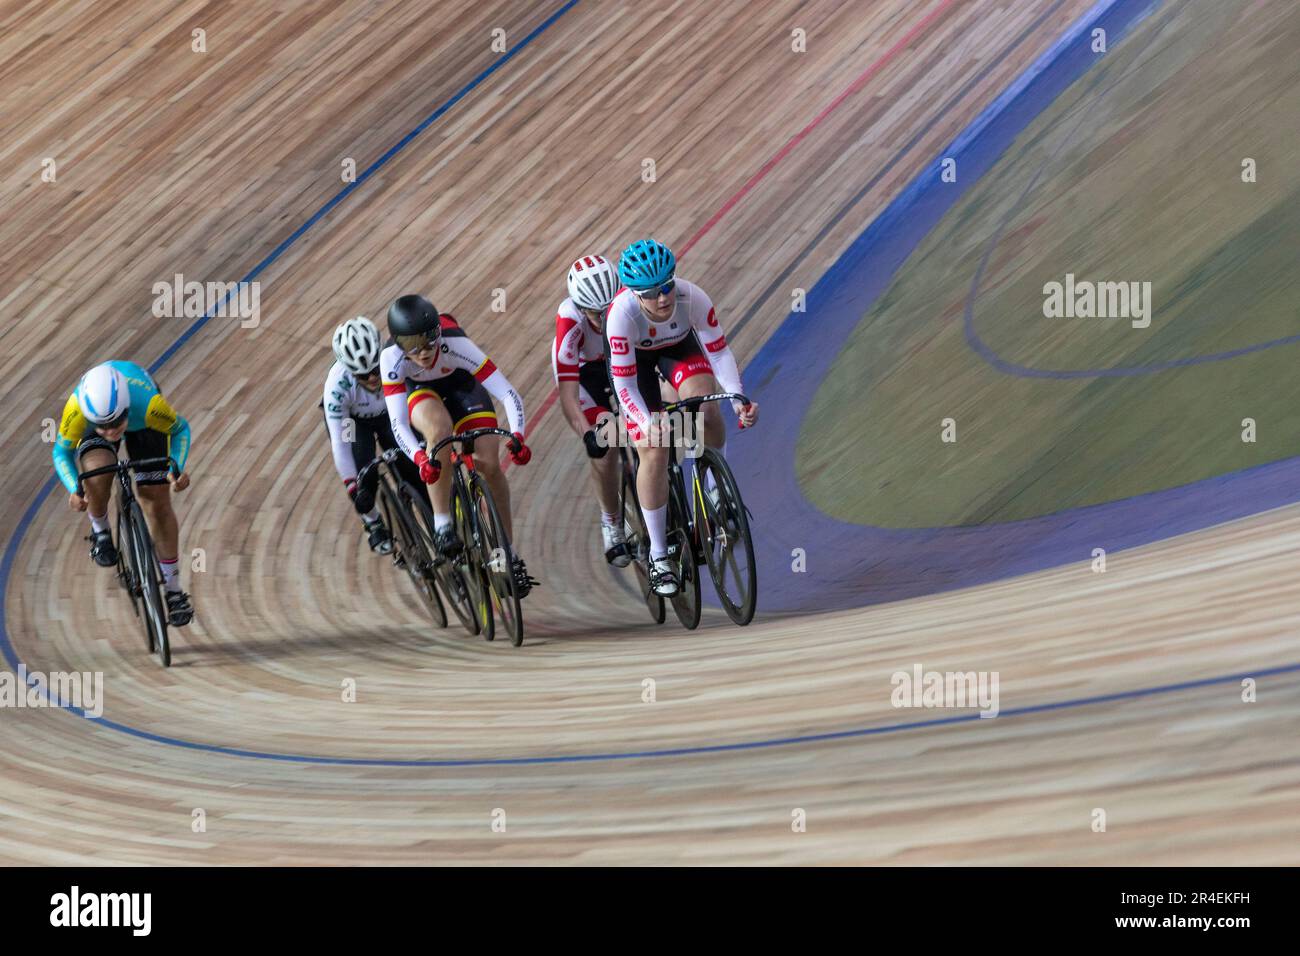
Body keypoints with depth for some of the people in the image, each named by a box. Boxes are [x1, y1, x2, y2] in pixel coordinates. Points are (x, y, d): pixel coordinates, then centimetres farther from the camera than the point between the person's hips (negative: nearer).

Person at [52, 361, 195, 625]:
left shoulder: (149, 403, -42)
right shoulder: (76, 408, -41)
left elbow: (180, 429, -19)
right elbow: (62, 452, -22)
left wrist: (177, 469, -35)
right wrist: (75, 489, -39)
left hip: (142, 424, 0)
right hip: (95, 413, 0)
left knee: (158, 504, -3)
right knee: (96, 476, -30)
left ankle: (173, 590, 13)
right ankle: (100, 532, 3)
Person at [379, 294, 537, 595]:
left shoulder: (457, 346, -38)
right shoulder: (392, 357, -35)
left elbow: (510, 395, -40)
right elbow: (398, 423, -39)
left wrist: (517, 436, -56)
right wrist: (419, 457, -57)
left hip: (461, 384, 0)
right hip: (420, 392, 0)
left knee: (490, 465, -16)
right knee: (439, 428, -36)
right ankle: (442, 525, -26)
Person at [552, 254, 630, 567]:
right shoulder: (570, 320, -38)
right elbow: (568, 396, -40)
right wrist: (589, 435, -54)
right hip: (588, 373, -2)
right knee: (604, 449, -12)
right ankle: (611, 524, 10)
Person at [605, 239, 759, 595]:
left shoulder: (693, 298, -34)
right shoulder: (622, 313, -38)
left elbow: (719, 352, -24)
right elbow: (624, 382, -34)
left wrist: (739, 399, -39)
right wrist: (647, 423, -49)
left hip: (680, 347, 2)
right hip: (634, 357, -2)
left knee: (704, 407, -29)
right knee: (654, 452, -12)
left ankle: (720, 493, -4)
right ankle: (658, 556, 1)